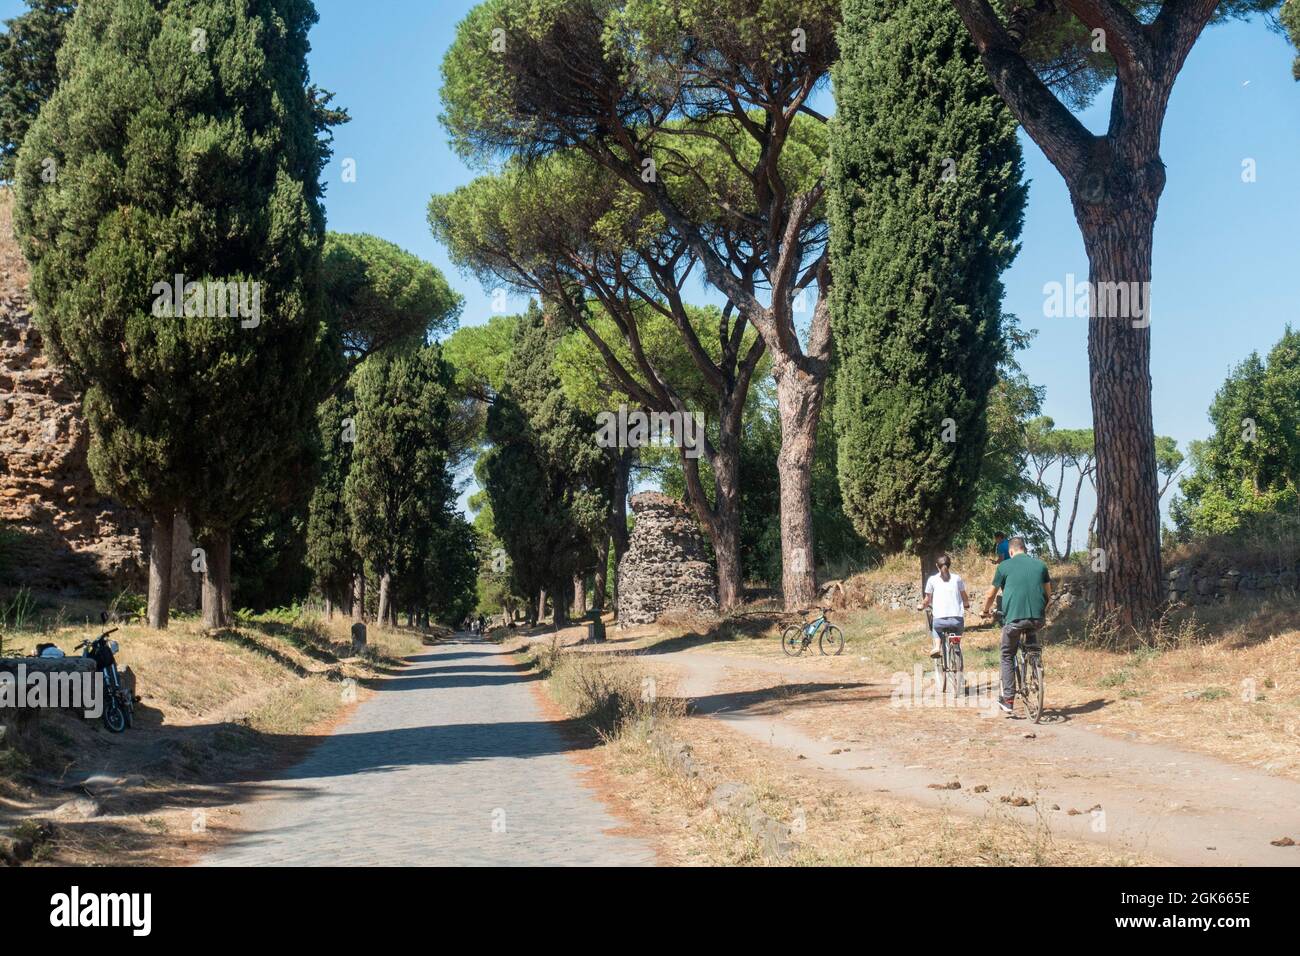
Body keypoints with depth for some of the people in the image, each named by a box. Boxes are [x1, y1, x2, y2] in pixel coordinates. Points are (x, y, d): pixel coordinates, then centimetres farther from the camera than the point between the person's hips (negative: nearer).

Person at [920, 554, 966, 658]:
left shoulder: (932, 579, 7)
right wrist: (966, 604, 37)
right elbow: (965, 598, 15)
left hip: (940, 620, -1)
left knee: (935, 626, 34)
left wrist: (922, 605, 31)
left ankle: (937, 646, 11)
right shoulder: (957, 578, 11)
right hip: (957, 620, 1)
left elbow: (928, 600, 10)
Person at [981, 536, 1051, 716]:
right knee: (1032, 634, 36)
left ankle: (1008, 701, 7)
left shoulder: (1005, 566, 6)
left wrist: (986, 611, 31)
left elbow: (991, 594, 11)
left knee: (1007, 657, 13)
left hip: (1014, 617, -3)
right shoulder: (1040, 565, 13)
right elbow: (1048, 594, 21)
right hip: (1037, 618, 3)